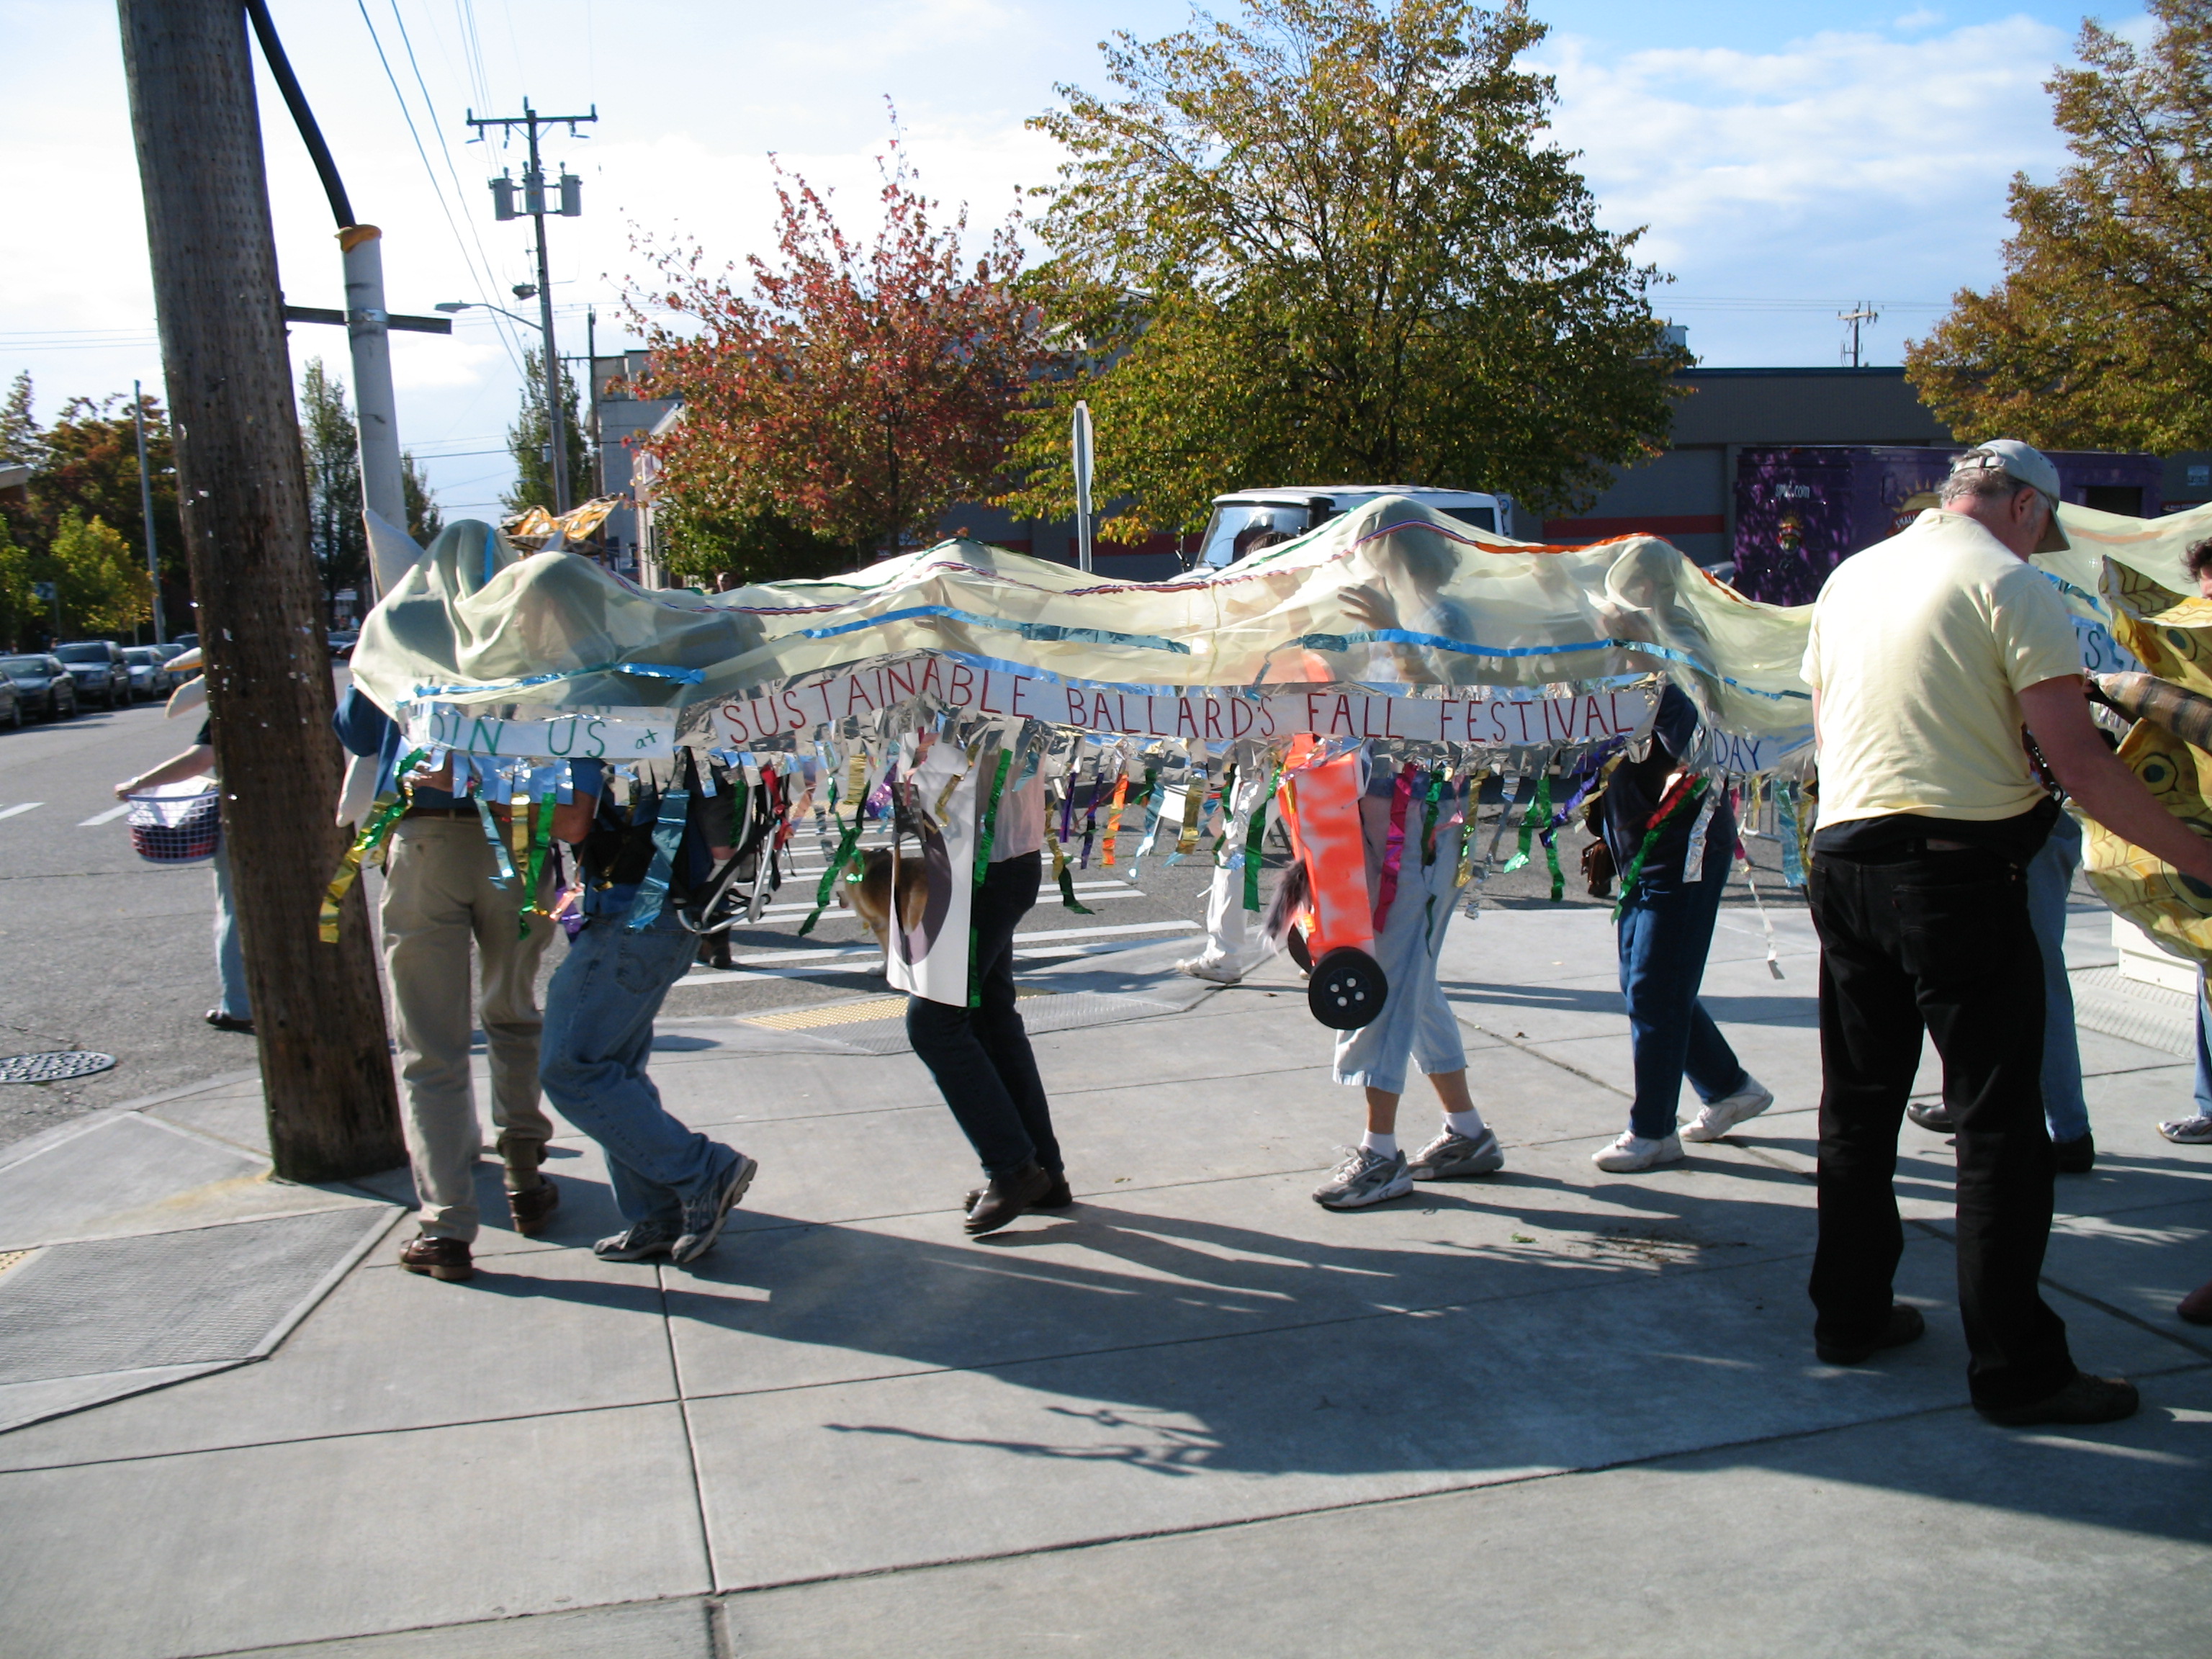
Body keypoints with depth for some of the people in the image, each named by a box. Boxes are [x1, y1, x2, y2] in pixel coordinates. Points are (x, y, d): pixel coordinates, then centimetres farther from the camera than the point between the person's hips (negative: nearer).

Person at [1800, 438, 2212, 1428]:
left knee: (1860, 1103, 16)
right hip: (1962, 872, -7)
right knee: (2000, 1122, 1)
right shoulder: (2011, 584, -7)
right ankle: (2014, 1367, 5)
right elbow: (2080, 764, -13)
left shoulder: (1851, 577, 13)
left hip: (1844, 856, 7)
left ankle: (1849, 1317, 25)